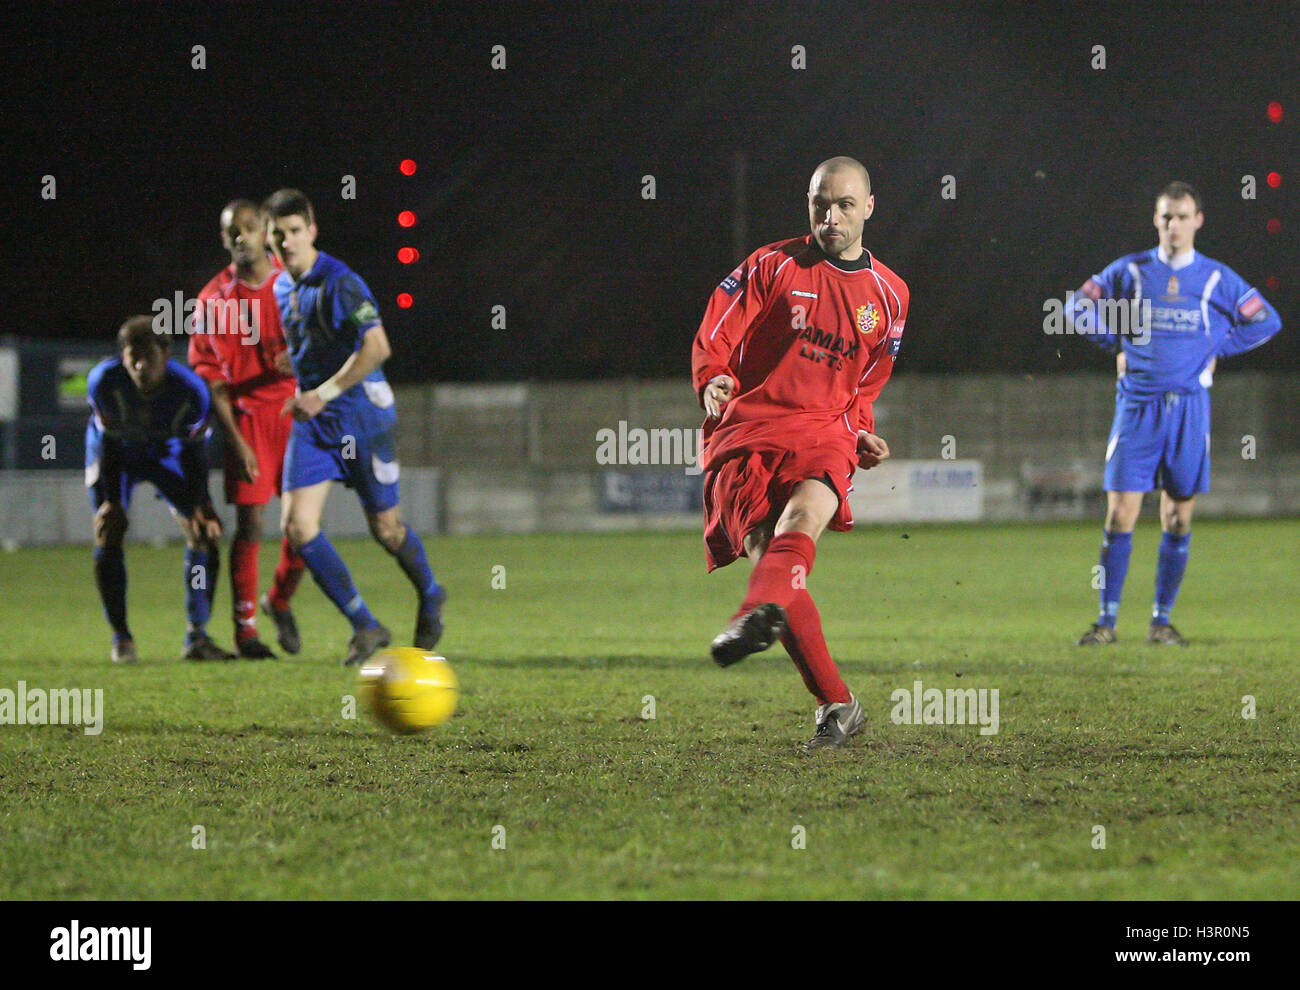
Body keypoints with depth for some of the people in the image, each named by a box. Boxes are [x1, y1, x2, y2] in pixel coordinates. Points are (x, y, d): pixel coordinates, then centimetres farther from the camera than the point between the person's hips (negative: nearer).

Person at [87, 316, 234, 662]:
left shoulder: (191, 391, -32)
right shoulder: (103, 381, -32)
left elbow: (194, 451, -18)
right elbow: (108, 441, -19)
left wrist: (199, 506, -21)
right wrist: (112, 499, -19)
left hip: (167, 452, 1)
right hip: (116, 453, -1)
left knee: (204, 530, -11)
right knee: (108, 533, -14)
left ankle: (197, 636, -7)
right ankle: (120, 637, -3)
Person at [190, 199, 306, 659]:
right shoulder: (215, 300, -2)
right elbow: (210, 377, -2)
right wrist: (235, 440, -9)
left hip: (297, 411, 2)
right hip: (248, 418, -2)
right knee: (250, 523, -7)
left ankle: (280, 601, 25)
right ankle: (245, 628, 0)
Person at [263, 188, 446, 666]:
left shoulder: (338, 282, -17)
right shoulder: (281, 287, 8)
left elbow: (376, 347, -24)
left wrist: (324, 393, -24)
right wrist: (303, 396, 16)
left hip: (360, 412, -7)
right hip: (312, 418, 7)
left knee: (384, 527, 6)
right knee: (297, 525, -10)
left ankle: (430, 598, 36)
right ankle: (365, 626, -3)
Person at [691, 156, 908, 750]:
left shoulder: (889, 295, 17)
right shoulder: (773, 267, 6)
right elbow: (713, 339, 0)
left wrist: (862, 434, 11)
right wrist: (714, 382, -21)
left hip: (823, 433, 1)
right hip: (745, 430, -1)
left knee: (807, 511, -33)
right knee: (765, 553, -19)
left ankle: (757, 615, -62)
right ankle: (836, 705, -11)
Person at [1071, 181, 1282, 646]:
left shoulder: (1218, 279, 5)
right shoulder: (1128, 271, 4)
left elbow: (1266, 321, 11)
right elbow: (1080, 306, 13)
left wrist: (1217, 351, 4)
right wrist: (1117, 346, 3)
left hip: (1189, 408, 1)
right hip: (1138, 404, -1)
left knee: (1178, 518, 2)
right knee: (1120, 513, -7)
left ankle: (1162, 619, 12)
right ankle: (1107, 620, -1)